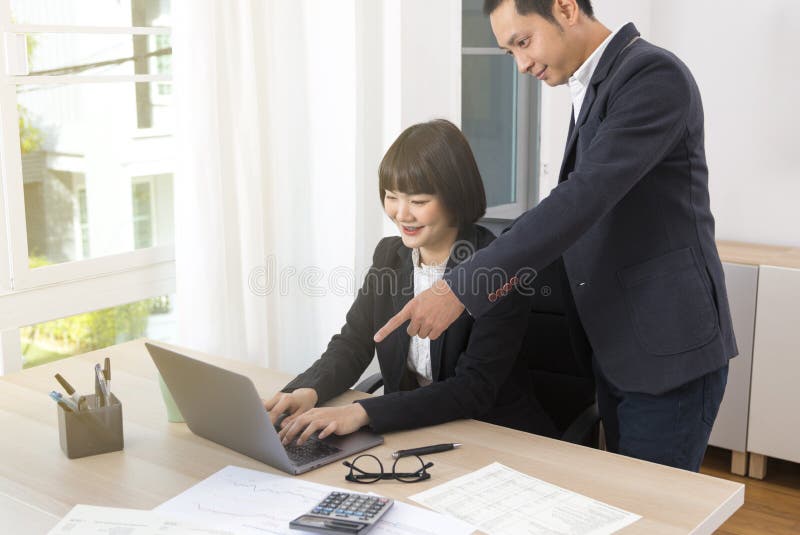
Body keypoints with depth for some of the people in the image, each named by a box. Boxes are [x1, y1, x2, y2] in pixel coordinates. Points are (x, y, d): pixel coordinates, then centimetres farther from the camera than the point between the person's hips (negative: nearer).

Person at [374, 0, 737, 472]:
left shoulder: (655, 75, -16)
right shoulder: (592, 89, 13)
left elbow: (585, 197, -27)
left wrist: (463, 289, -27)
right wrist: (514, 273, 1)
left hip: (669, 349, -8)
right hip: (615, 350, 9)